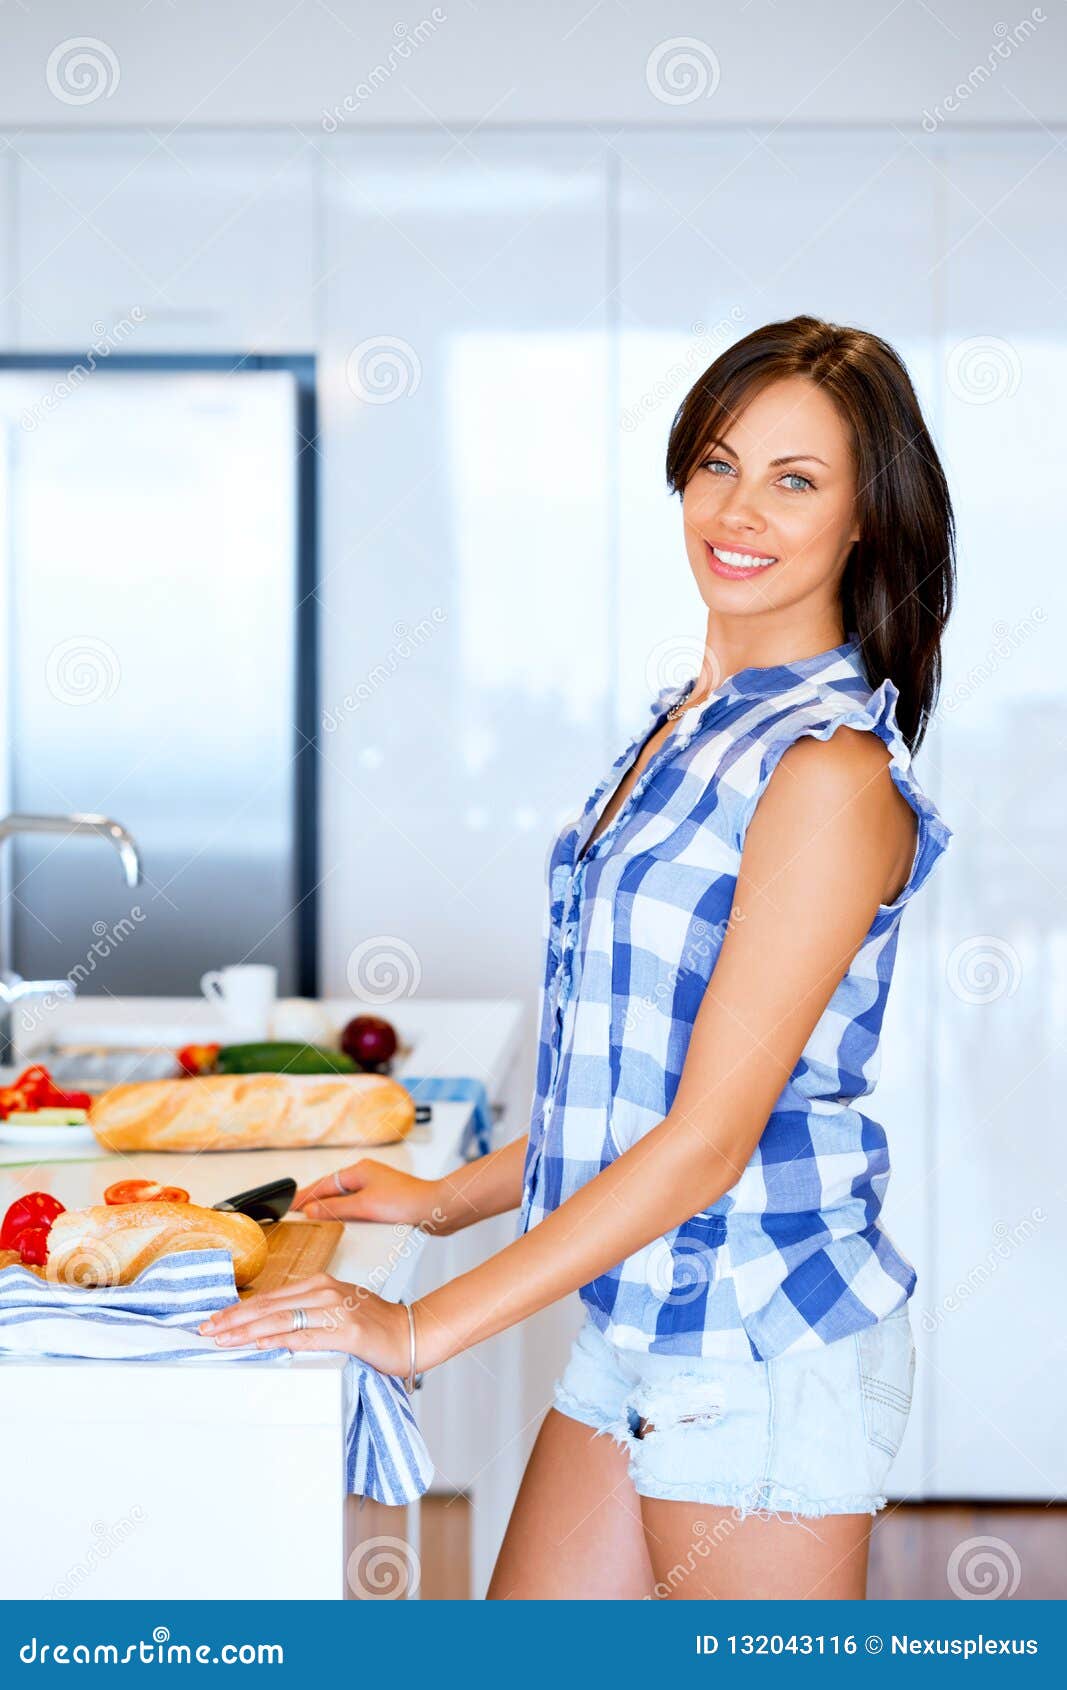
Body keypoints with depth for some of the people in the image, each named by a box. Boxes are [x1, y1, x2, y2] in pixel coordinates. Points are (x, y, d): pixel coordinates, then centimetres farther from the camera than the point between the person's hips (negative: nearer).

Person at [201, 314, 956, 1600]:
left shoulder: (830, 772, -18)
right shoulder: (693, 722, 10)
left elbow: (710, 1134, -20)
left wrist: (424, 1326, -18)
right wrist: (454, 1197, 17)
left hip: (765, 1358, -8)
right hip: (638, 1324, 8)